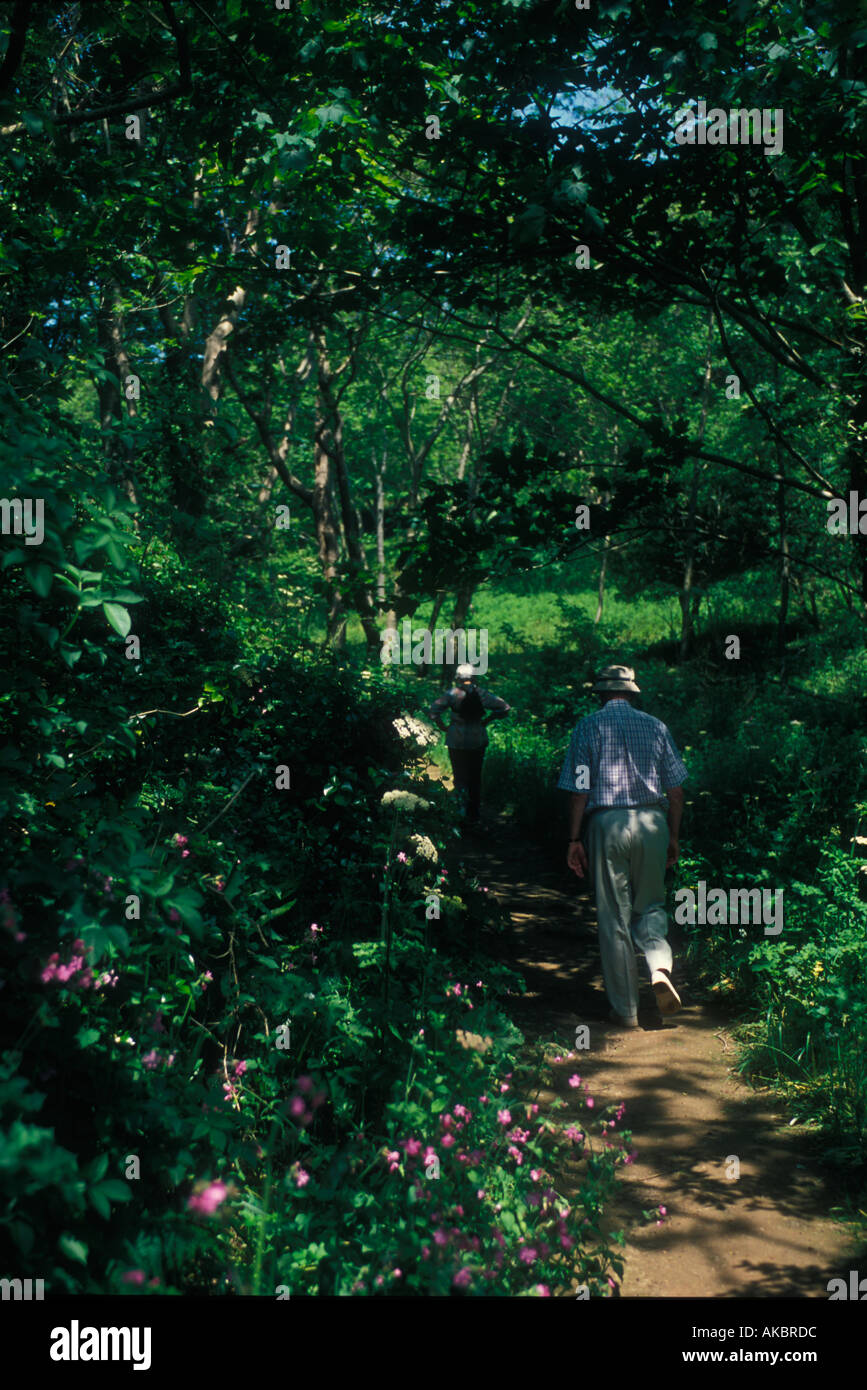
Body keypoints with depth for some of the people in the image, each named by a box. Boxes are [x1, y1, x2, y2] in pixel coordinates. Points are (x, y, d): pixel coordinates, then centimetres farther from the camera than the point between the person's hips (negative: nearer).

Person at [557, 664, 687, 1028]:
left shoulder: (588, 728, 1)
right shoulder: (656, 726, 8)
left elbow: (580, 791, -3)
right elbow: (675, 790, 8)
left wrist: (574, 839, 3)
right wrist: (673, 836, 18)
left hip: (607, 824, -2)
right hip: (652, 823, 2)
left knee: (614, 919, 6)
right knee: (650, 906, 18)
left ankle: (625, 1009, 11)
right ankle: (660, 965, -10)